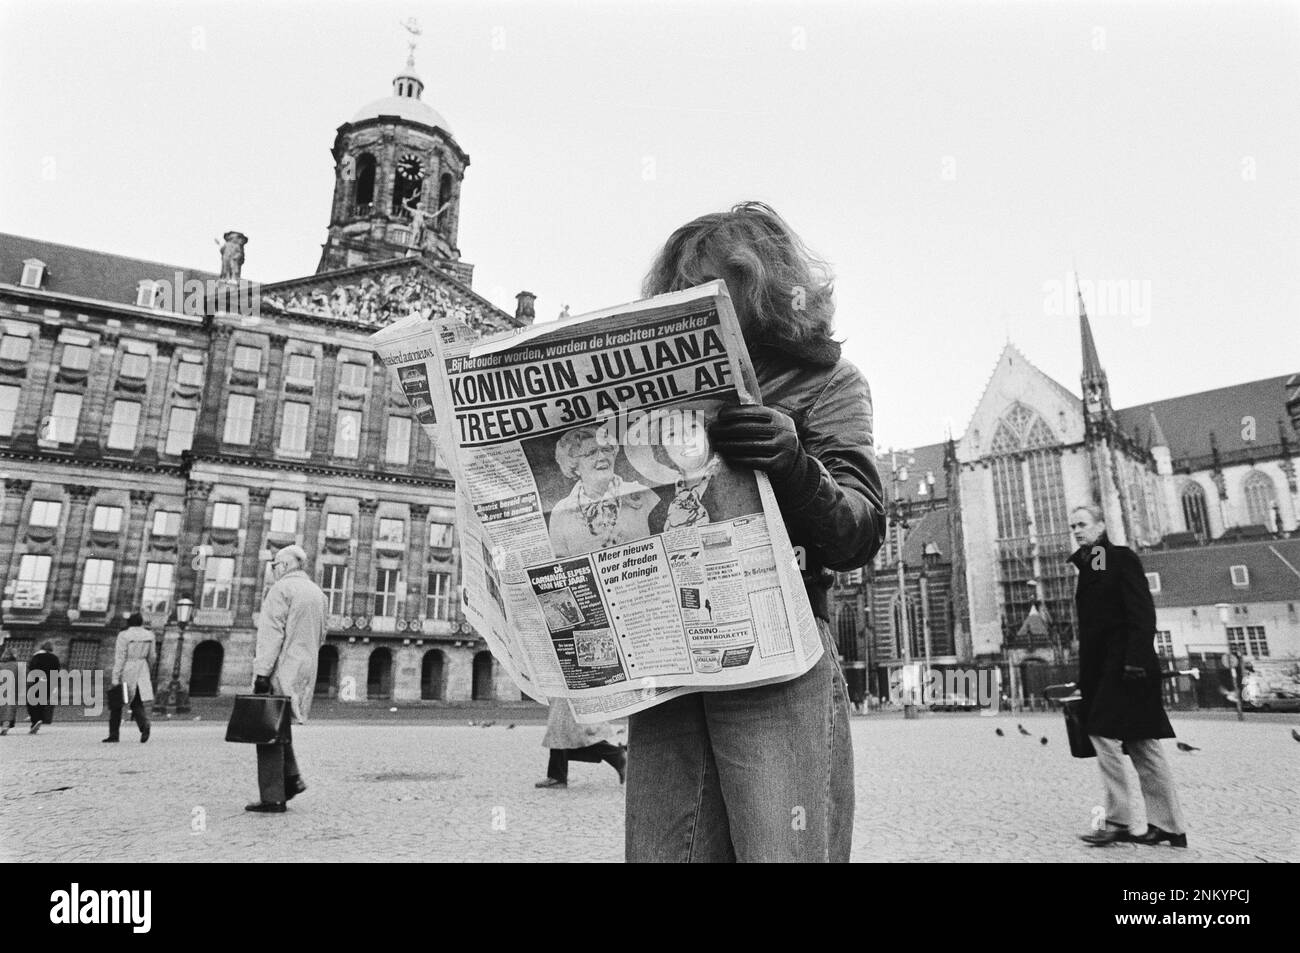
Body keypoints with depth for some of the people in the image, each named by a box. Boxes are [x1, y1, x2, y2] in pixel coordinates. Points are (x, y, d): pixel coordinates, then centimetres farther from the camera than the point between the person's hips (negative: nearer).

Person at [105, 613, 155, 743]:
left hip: (126, 673, -4)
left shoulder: (124, 636, -11)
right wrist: (148, 673, 26)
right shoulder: (149, 635, 4)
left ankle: (113, 734, 15)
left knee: (116, 704, 11)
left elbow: (120, 659, -14)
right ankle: (145, 725, -17)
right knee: (137, 703, 9)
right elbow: (151, 657, 11)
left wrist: (115, 679, -12)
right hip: (141, 673, 4)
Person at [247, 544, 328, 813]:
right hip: (304, 673, 8)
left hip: (280, 670, -8)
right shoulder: (318, 593, 15)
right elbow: (320, 637, 17)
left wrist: (262, 672, -18)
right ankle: (291, 778, 13)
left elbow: (271, 633, -17)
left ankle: (273, 799, 0)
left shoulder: (282, 588, -9)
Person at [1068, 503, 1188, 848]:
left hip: (1124, 666, -8)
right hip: (1102, 668, 8)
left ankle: (1117, 822, -4)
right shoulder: (1087, 568, 17)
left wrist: (1136, 659, -22)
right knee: (1141, 745, 9)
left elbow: (1143, 613, -14)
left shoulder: (1122, 558, -4)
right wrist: (1085, 677, 14)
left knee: (1103, 733, -11)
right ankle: (1169, 826, 15)